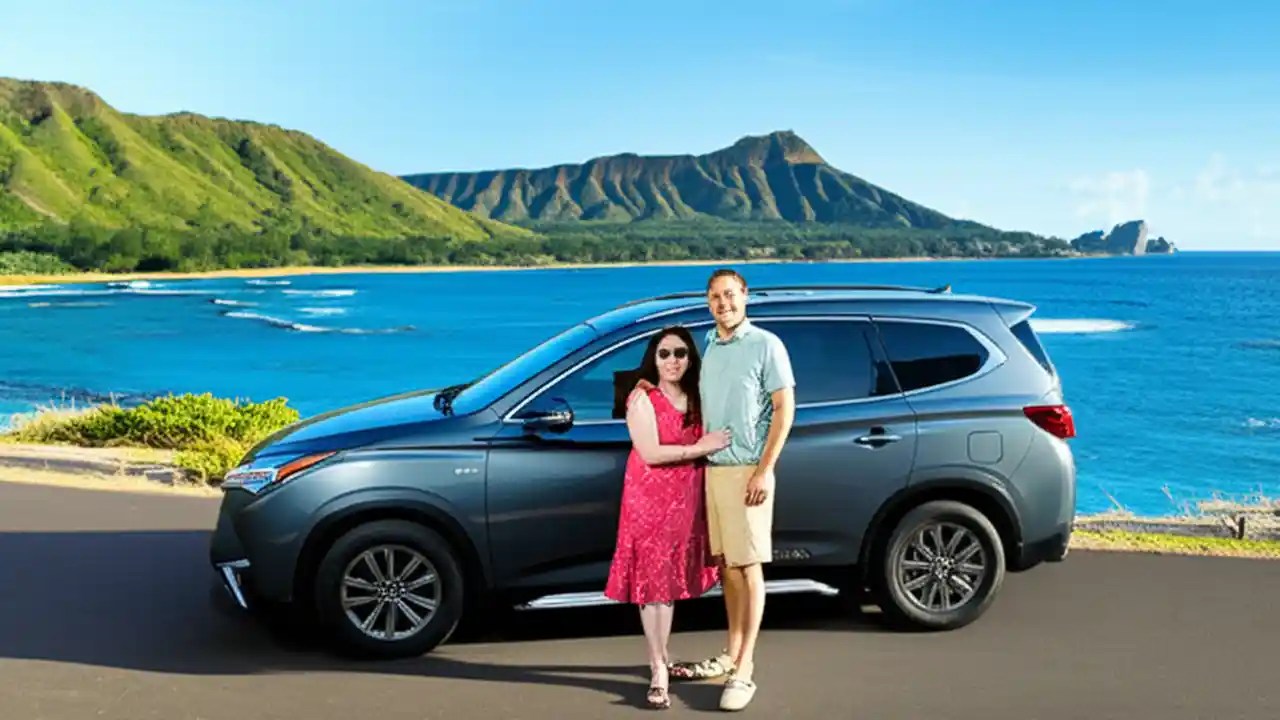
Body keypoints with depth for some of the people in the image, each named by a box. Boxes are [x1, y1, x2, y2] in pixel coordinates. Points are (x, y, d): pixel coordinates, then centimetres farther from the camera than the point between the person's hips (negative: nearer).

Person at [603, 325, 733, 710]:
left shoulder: (695, 398, 9)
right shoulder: (642, 398, -9)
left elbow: (708, 444, 17)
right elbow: (650, 453, -18)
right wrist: (700, 448, -16)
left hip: (686, 500, 5)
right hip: (649, 499, -5)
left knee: (672, 578, 11)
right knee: (653, 580, -5)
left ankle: (663, 657, 23)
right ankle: (658, 670, -3)